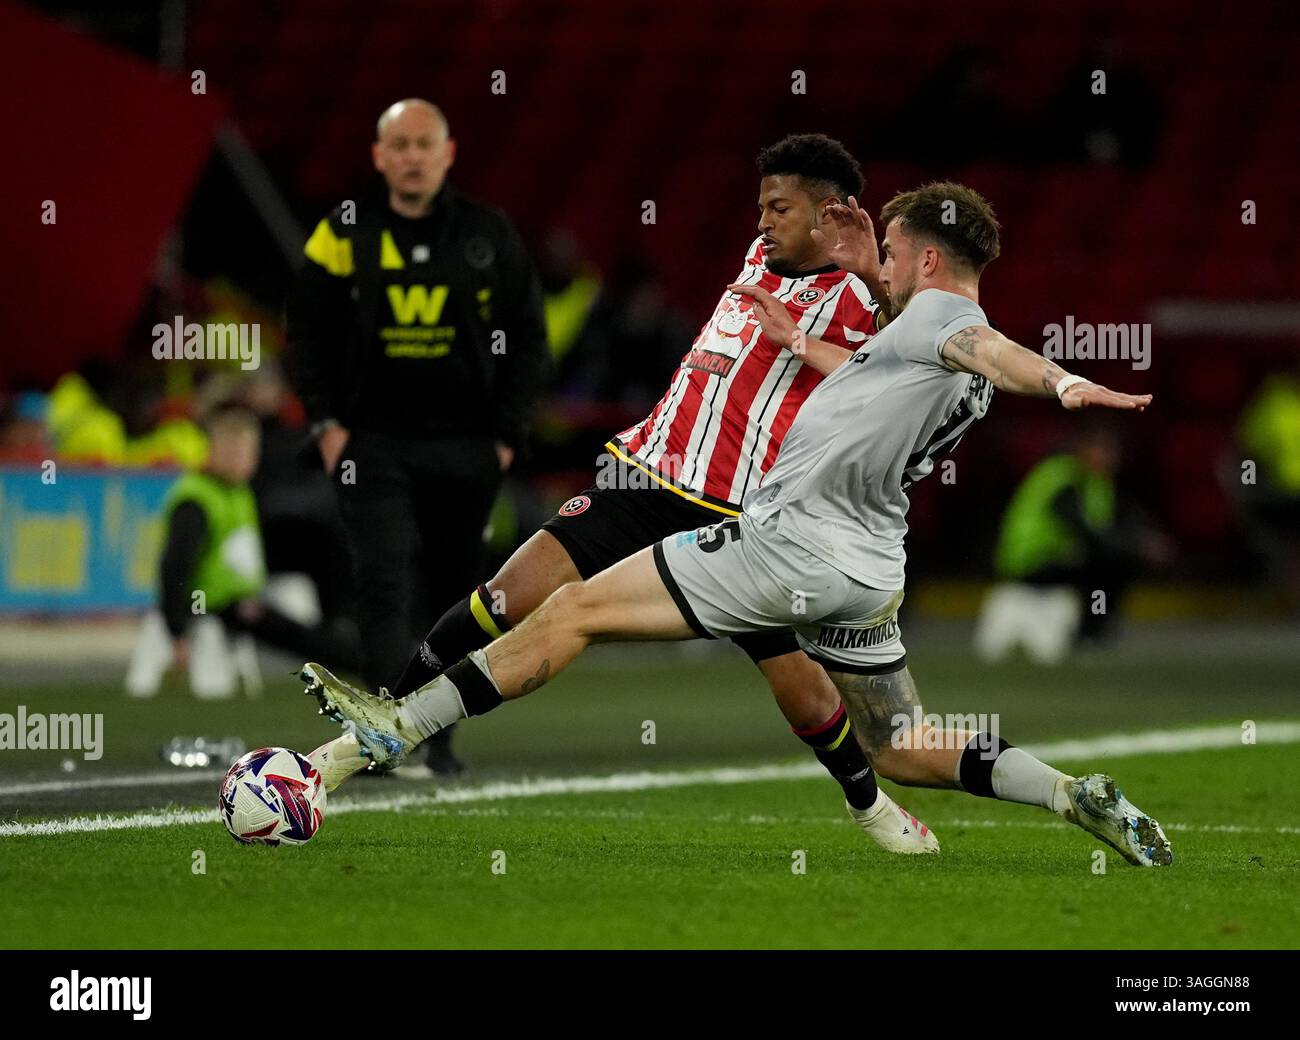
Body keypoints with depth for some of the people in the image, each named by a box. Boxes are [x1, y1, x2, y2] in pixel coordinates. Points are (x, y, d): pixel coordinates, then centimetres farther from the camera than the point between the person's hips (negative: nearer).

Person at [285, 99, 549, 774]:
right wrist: (326, 423, -3)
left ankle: (438, 737, 19)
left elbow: (526, 340, 8)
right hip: (373, 445, -2)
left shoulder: (490, 237, 4)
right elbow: (308, 332, 7)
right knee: (385, 585, -15)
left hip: (465, 451, 2)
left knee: (449, 593, 8)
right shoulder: (345, 233, 1)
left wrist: (506, 435, 1)